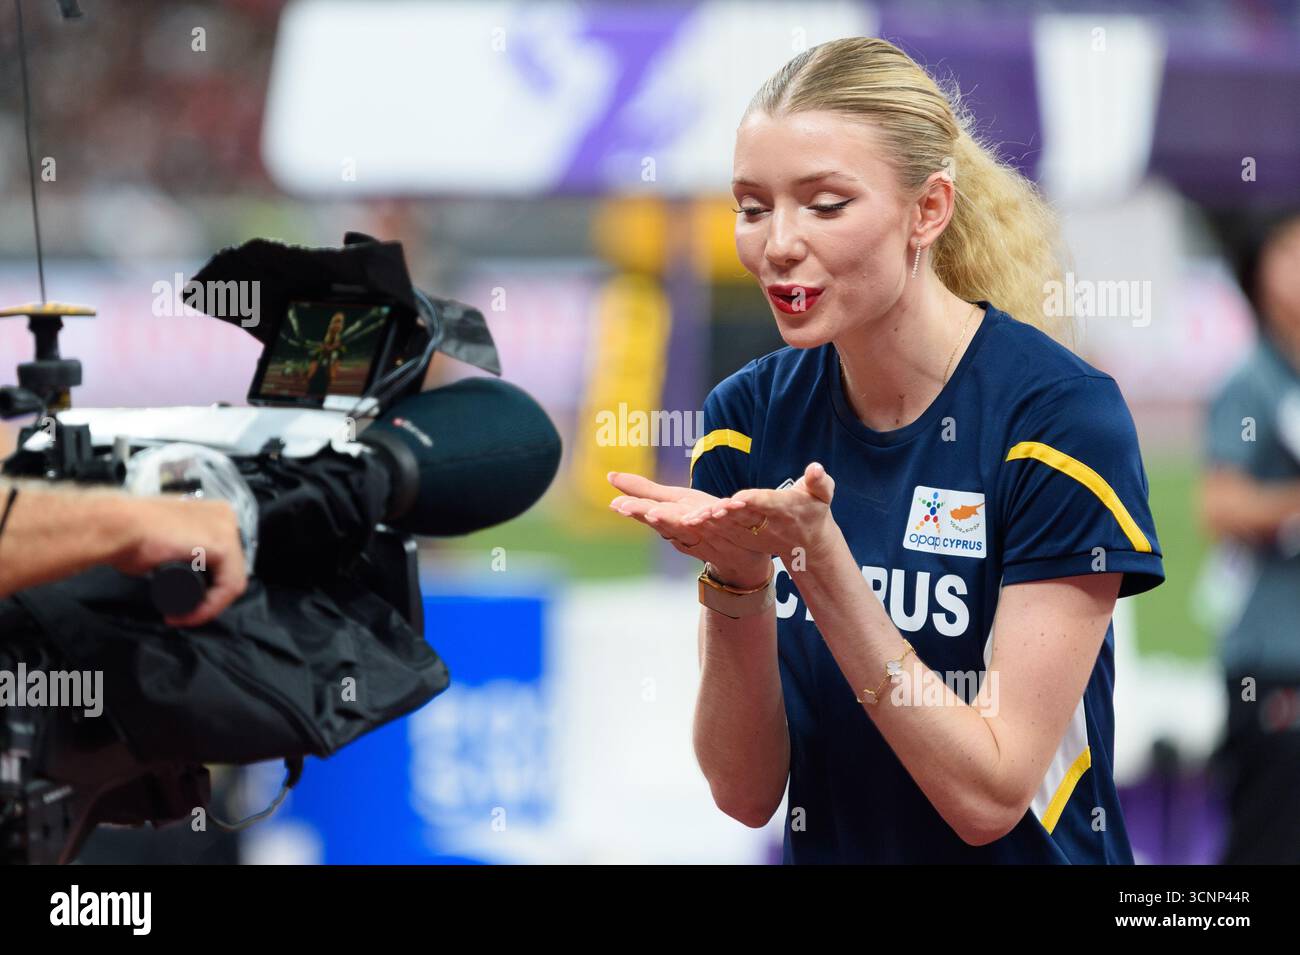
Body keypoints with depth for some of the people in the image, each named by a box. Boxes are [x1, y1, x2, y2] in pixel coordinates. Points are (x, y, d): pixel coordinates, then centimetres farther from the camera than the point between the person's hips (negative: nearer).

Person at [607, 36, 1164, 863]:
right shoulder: (749, 418, 0)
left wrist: (819, 565, -21)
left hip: (1027, 858, -3)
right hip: (829, 851, 3)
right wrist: (736, 578, -15)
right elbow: (747, 793, -1)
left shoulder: (1062, 415, -11)